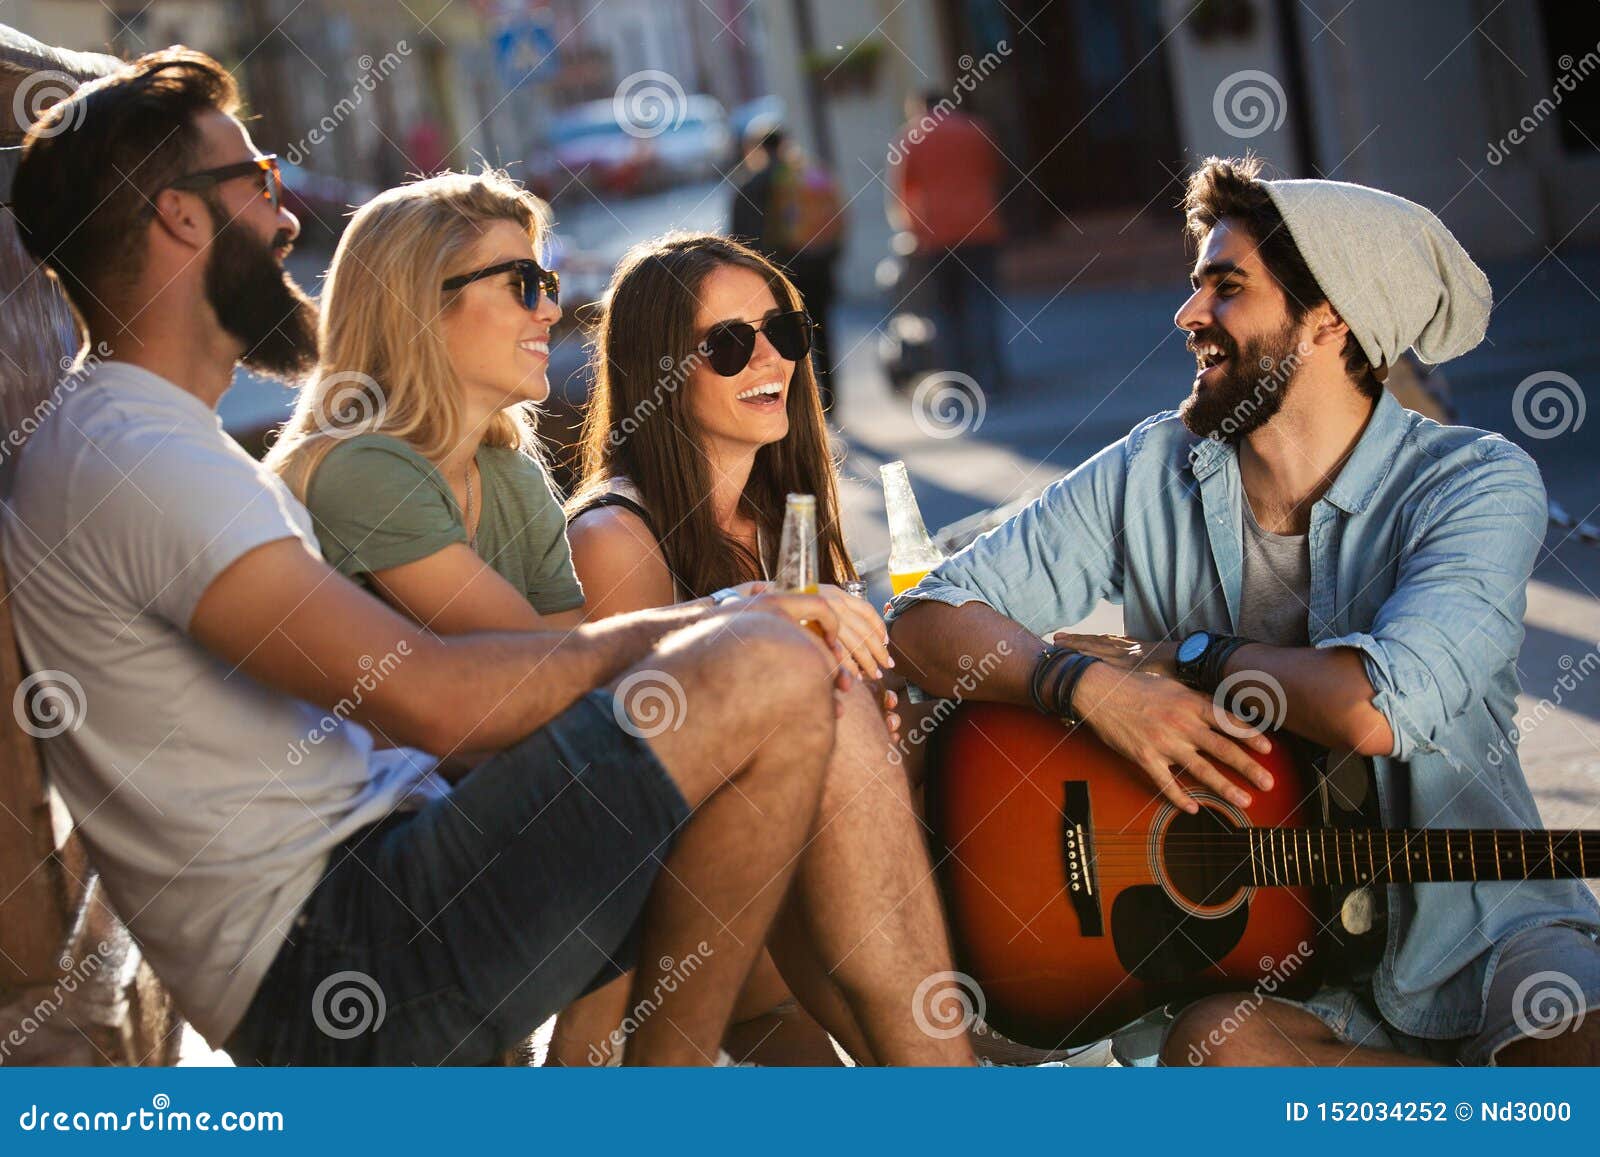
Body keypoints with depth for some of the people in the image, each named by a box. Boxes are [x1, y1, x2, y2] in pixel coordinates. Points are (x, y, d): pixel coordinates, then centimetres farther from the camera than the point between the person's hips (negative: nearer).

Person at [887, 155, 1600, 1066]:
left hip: (1472, 934, -3)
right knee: (1211, 1044, -31)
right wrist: (1091, 683, -19)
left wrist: (1185, 656, -11)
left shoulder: (1475, 483, -10)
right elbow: (929, 617, -1)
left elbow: (1372, 709, -27)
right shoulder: (1147, 477, 2)